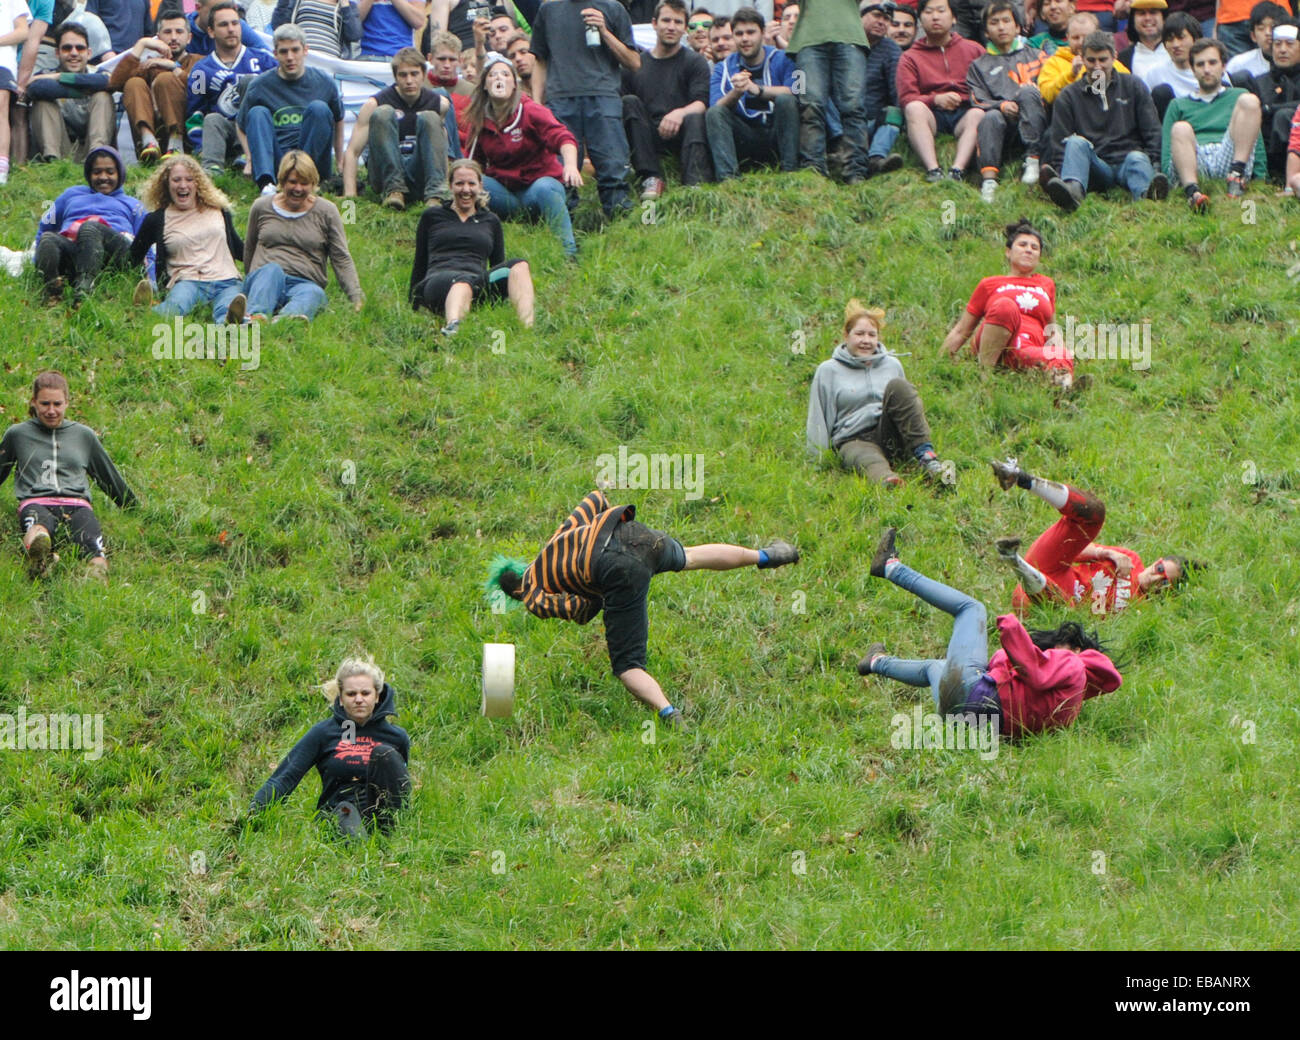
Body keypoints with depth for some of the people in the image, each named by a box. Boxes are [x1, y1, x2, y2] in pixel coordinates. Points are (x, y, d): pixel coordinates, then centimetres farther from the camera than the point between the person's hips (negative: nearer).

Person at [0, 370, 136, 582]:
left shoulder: (84, 435, 26)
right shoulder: (17, 434, 22)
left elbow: (110, 476, 35)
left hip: (76, 504, 2)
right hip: (36, 503, -2)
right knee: (38, 526, -45)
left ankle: (99, 578, -69)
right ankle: (39, 552, -78)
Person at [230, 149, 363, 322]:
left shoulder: (326, 212, 11)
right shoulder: (262, 207, 14)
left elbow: (341, 258, 6)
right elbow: (249, 249, 26)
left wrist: (356, 295, -6)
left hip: (304, 284, -1)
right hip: (263, 279, 1)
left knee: (313, 293, -38)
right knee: (272, 269, -36)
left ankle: (285, 319, -75)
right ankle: (255, 316, -69)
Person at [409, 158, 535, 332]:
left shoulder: (490, 221, 28)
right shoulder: (432, 216, 22)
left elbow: (499, 264, 29)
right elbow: (420, 264, 21)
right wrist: (413, 307, 16)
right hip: (440, 278, -3)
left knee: (519, 266, -29)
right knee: (464, 280, -43)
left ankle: (529, 329, -54)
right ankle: (452, 328, -76)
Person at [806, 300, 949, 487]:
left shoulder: (892, 365, 18)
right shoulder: (828, 371, 9)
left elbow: (906, 402, 31)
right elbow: (818, 421, 8)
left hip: (890, 436, 3)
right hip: (854, 440, -3)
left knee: (897, 386, -25)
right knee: (868, 460, -41)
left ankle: (926, 456, -37)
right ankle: (884, 478, -79)